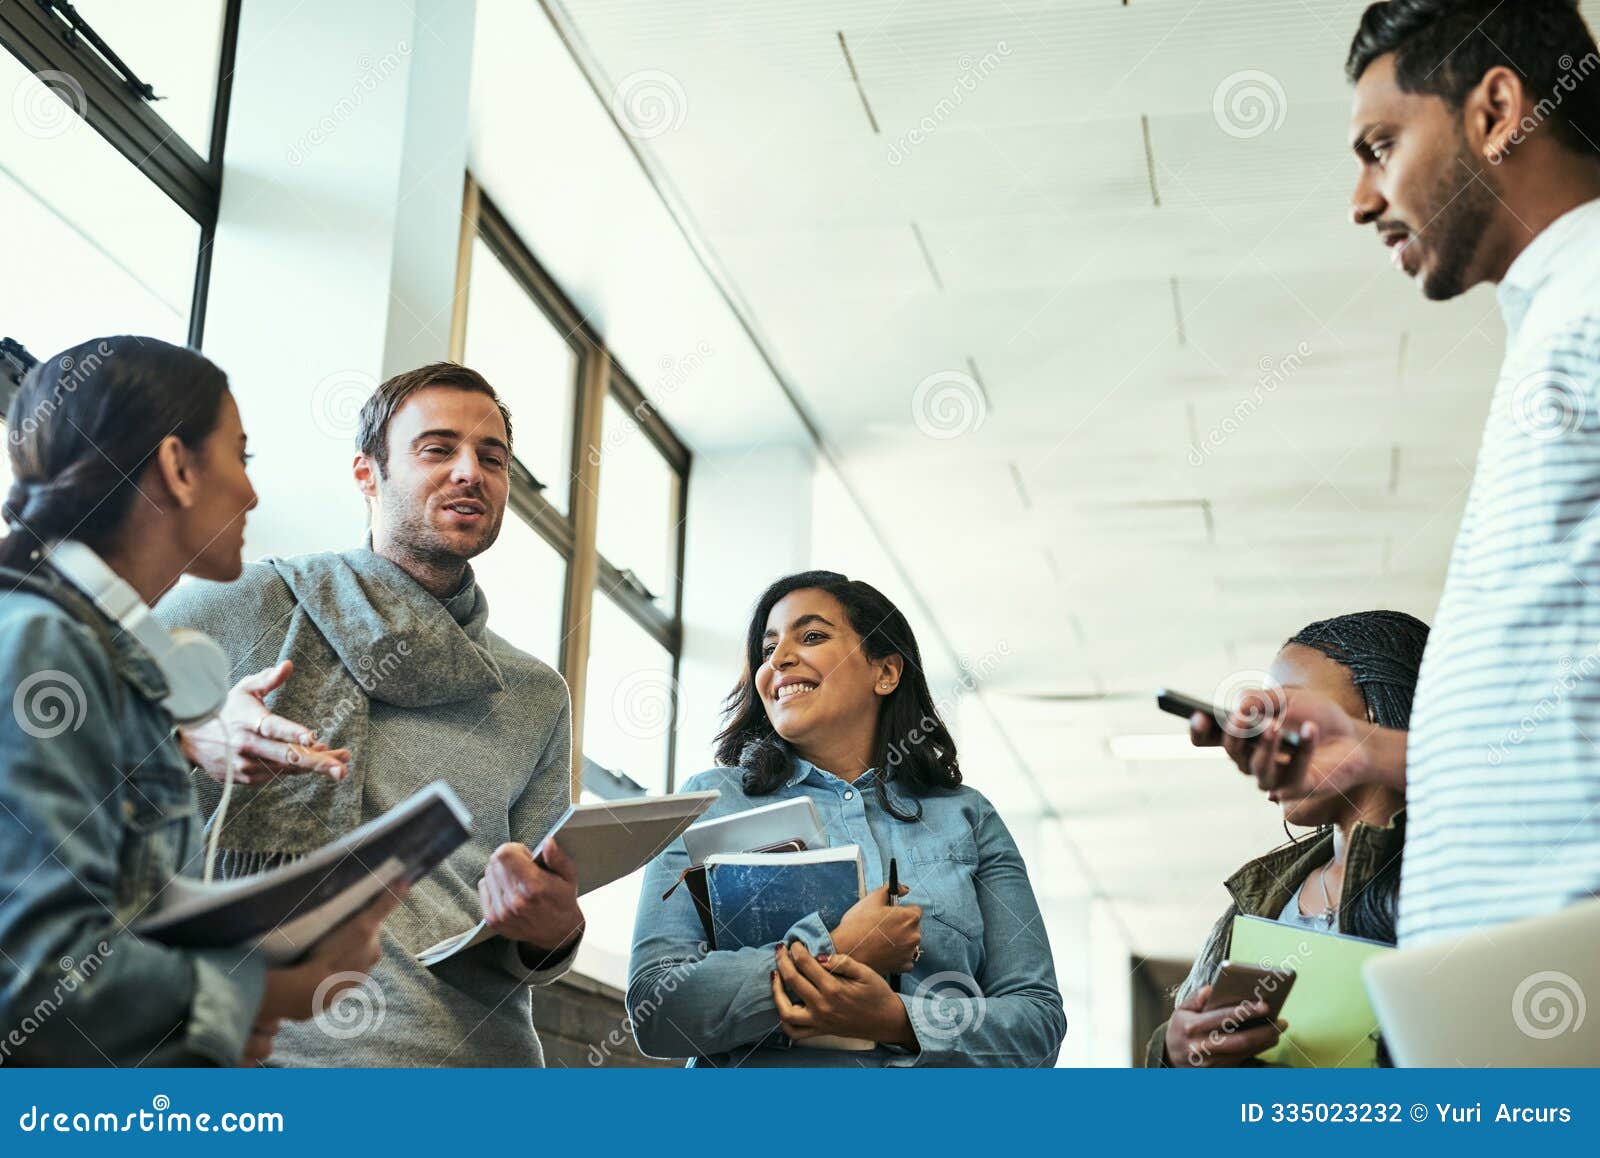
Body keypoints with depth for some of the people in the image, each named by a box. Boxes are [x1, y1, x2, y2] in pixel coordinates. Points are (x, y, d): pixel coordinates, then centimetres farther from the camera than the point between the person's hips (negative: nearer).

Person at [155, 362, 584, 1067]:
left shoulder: (538, 697, 15)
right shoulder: (248, 605, 5)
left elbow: (547, 916, 15)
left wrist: (552, 932, -7)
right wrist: (189, 738, -13)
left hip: (478, 1055, 4)